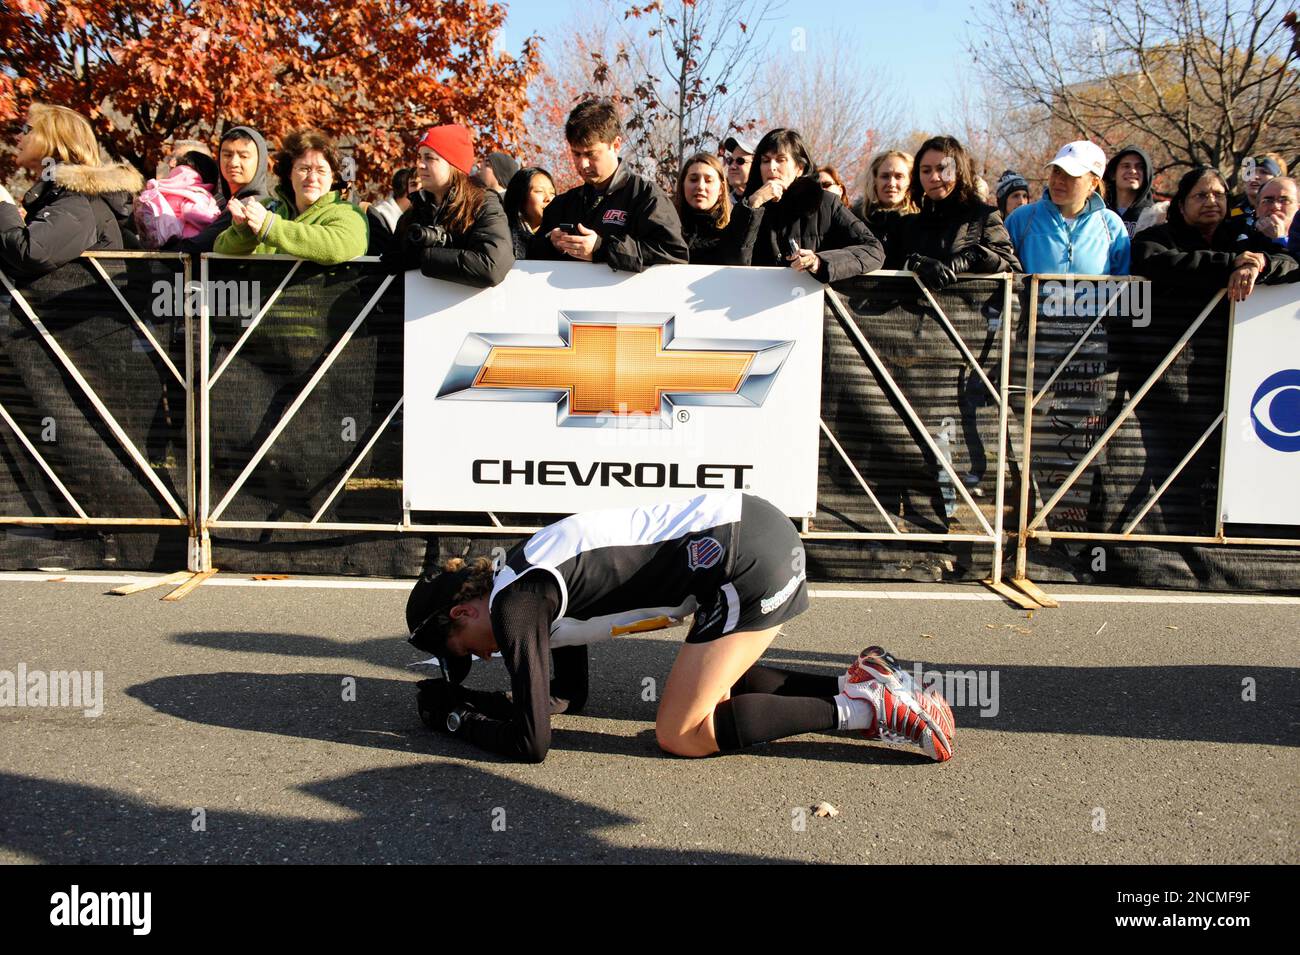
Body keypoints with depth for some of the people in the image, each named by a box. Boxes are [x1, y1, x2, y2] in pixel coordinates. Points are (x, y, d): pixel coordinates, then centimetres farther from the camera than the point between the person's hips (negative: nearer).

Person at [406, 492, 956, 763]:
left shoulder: (513, 605, -7)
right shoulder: (543, 585, 20)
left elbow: (531, 743, -7)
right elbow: (569, 696, 29)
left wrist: (456, 718, 9)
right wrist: (480, 699, 20)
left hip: (747, 556, -10)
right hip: (756, 527, 10)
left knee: (680, 734, -2)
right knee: (711, 691, 24)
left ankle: (866, 709, -3)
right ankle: (858, 683, 15)